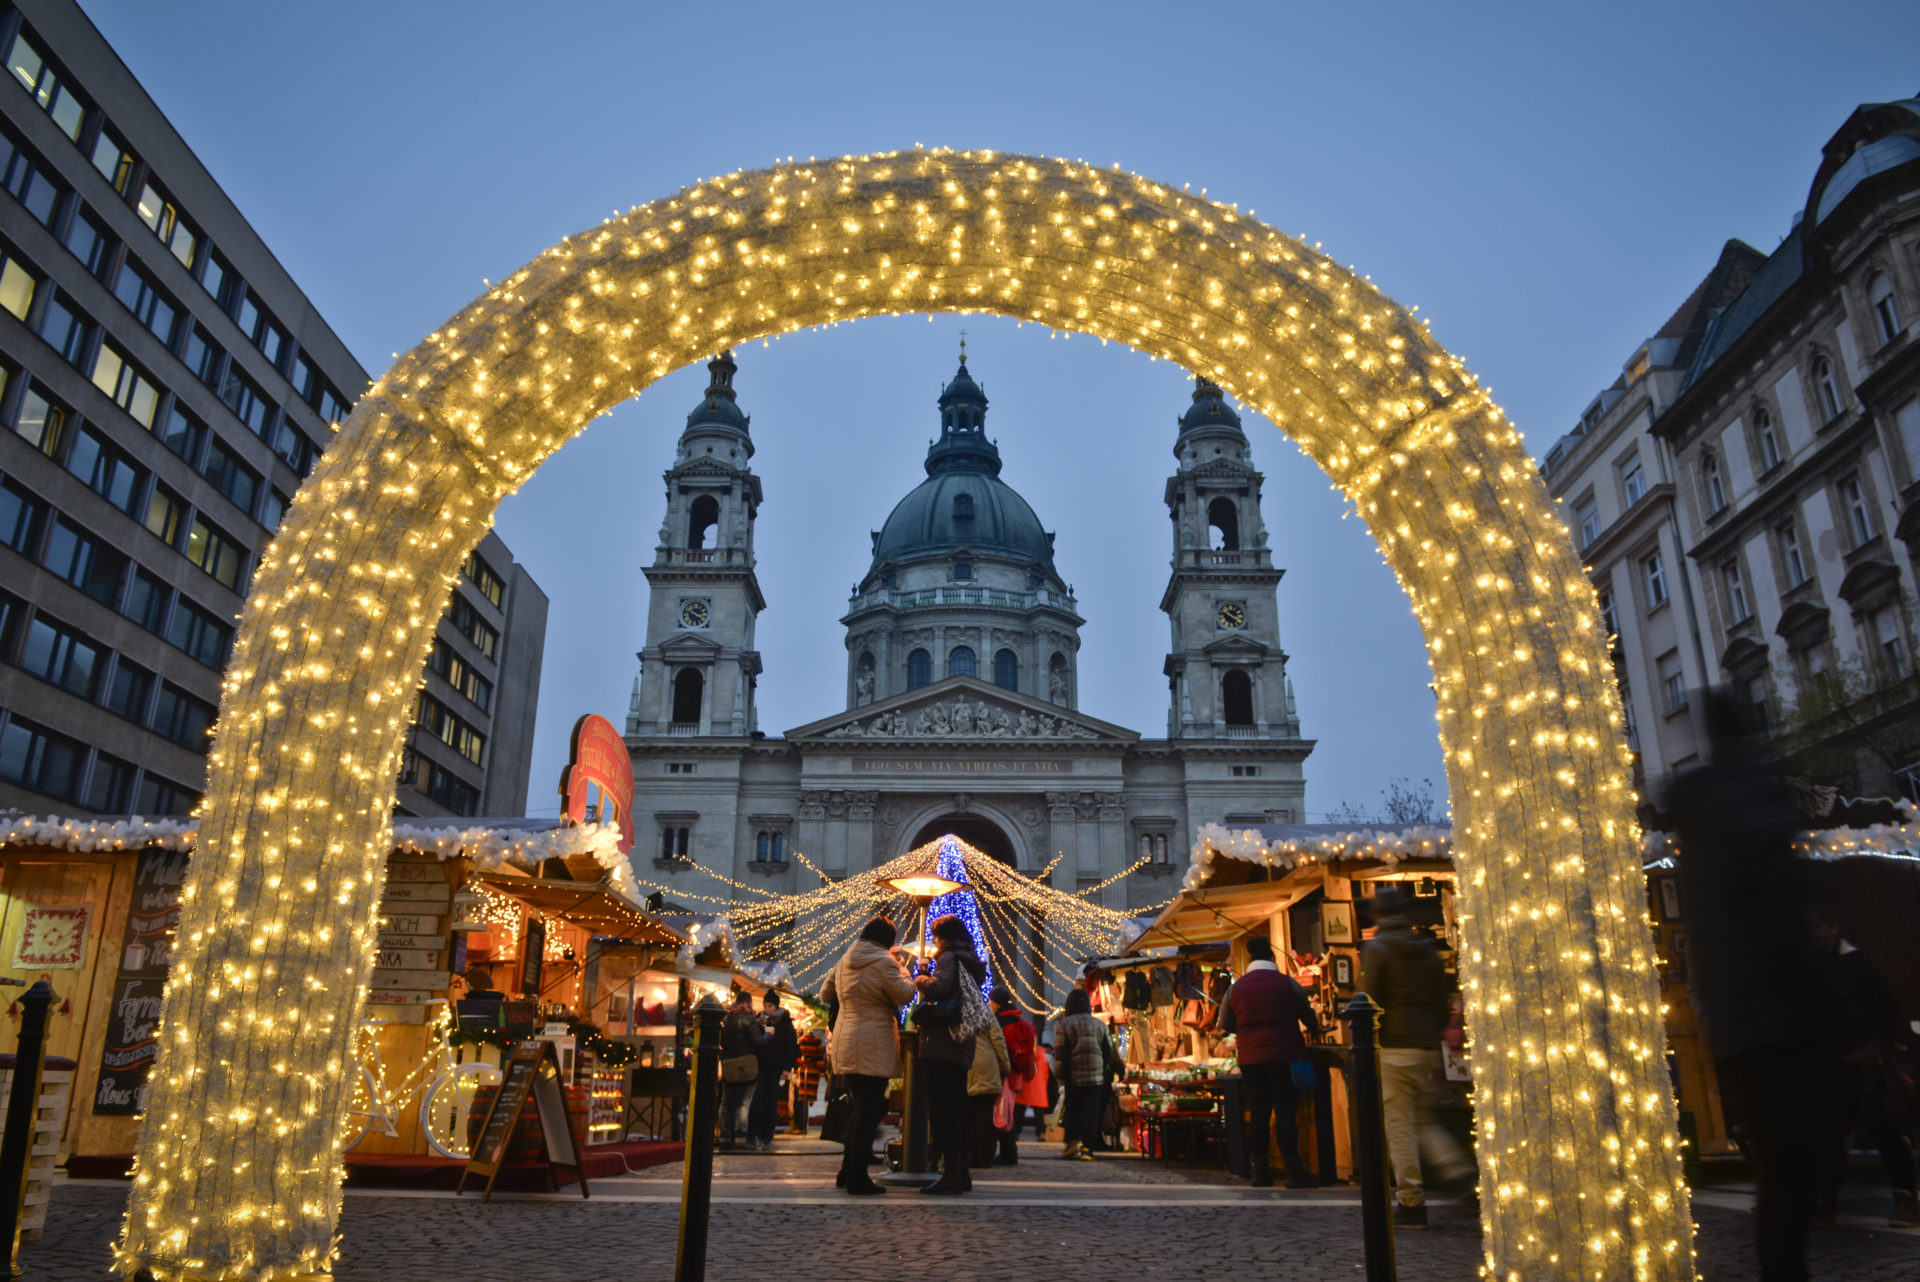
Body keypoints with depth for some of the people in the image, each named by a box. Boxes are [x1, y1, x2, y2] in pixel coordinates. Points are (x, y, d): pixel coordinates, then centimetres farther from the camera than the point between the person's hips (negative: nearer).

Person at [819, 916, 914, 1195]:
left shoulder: (843, 963, 12)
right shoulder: (883, 963, -12)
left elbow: (825, 994, 21)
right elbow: (905, 995, -9)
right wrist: (902, 968, 5)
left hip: (845, 1045, 8)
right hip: (873, 1046, -8)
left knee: (858, 1108, 18)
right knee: (868, 1111, -3)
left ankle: (848, 1172, 24)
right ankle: (857, 1178, -3)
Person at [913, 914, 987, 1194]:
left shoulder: (949, 958, -9)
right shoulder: (968, 961, 19)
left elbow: (940, 987, -27)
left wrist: (920, 981, -8)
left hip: (941, 1045, -9)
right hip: (960, 1047, 10)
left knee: (941, 1110, -8)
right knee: (956, 1109, 13)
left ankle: (951, 1172, -10)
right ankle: (962, 1171, 17)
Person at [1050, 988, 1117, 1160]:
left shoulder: (1063, 1024, -1)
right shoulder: (1100, 1025, 9)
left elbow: (1060, 1052, -6)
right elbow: (1109, 1052, 11)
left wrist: (1060, 1075, 0)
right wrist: (1104, 1073, 17)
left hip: (1073, 1077, -2)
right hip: (1096, 1078, 2)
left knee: (1072, 1109, 9)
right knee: (1091, 1113, 5)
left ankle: (1074, 1139, -7)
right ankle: (1087, 1148, 0)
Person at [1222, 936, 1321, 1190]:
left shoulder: (1235, 988, 3)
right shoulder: (1288, 984, -3)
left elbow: (1224, 1028, 9)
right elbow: (1310, 1020, 8)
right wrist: (1314, 1030, 30)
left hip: (1250, 1058, 3)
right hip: (1284, 1057, -2)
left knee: (1258, 1113, 8)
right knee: (1286, 1113, 0)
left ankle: (1260, 1172, 10)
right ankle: (1294, 1173, -2)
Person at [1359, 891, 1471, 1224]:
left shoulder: (1376, 950, -6)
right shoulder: (1429, 950, 12)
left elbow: (1370, 1002, -11)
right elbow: (1441, 1002, 14)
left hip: (1394, 1046, -6)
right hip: (1427, 1047, 6)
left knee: (1400, 1125, -2)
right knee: (1423, 1119, 18)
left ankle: (1410, 1202, -1)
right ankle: (1458, 1168, 0)